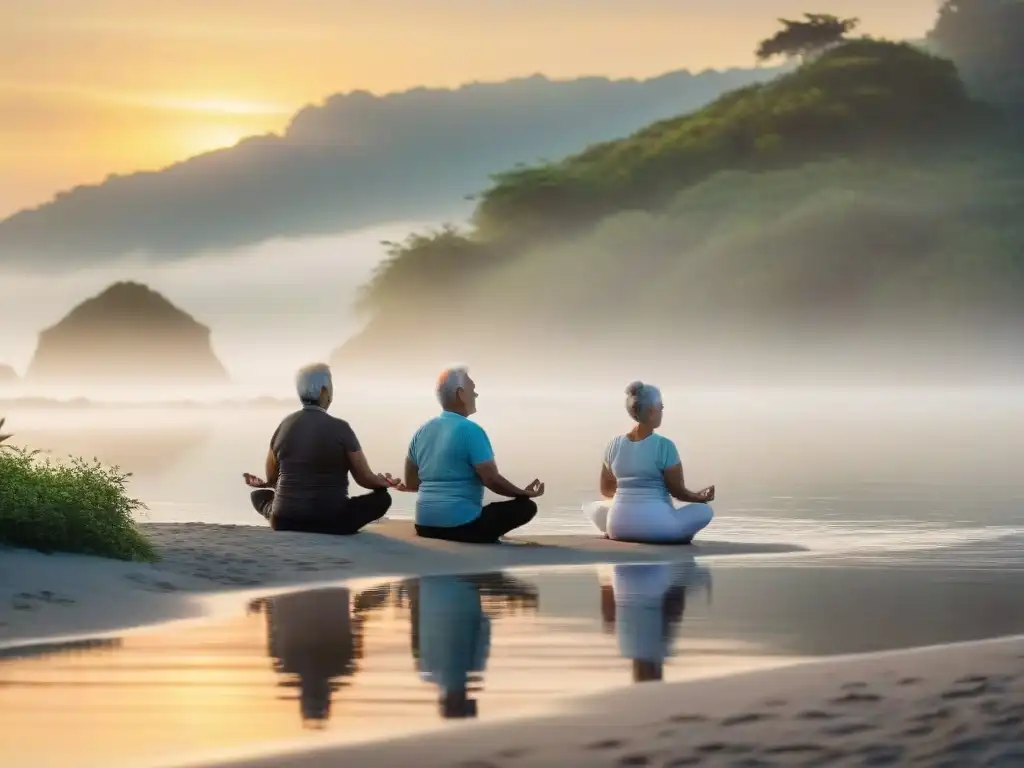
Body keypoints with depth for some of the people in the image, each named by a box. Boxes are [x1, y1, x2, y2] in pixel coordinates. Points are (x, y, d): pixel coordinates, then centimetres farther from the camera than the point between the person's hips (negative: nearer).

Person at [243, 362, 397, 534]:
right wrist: (383, 482, 21)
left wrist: (261, 483, 37)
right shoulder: (340, 428, -10)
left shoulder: (284, 426, 2)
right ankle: (332, 532, 7)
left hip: (284, 522, 3)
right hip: (331, 521, -3)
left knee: (258, 495, 33)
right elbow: (365, 479, -2)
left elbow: (272, 478, 12)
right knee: (382, 498, 16)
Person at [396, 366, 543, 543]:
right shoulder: (470, 431, -12)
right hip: (460, 525, -8)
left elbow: (410, 482, 16)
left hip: (425, 526, 8)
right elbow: (492, 480, -15)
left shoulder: (422, 432, 9)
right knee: (526, 506, 0)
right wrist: (525, 493, 1)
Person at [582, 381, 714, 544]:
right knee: (704, 510, 11)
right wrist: (699, 498, 17)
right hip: (655, 526, -4)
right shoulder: (664, 446, -10)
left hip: (619, 526, 4)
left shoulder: (615, 444, 5)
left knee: (595, 507, 33)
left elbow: (605, 490, 16)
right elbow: (677, 491, -4)